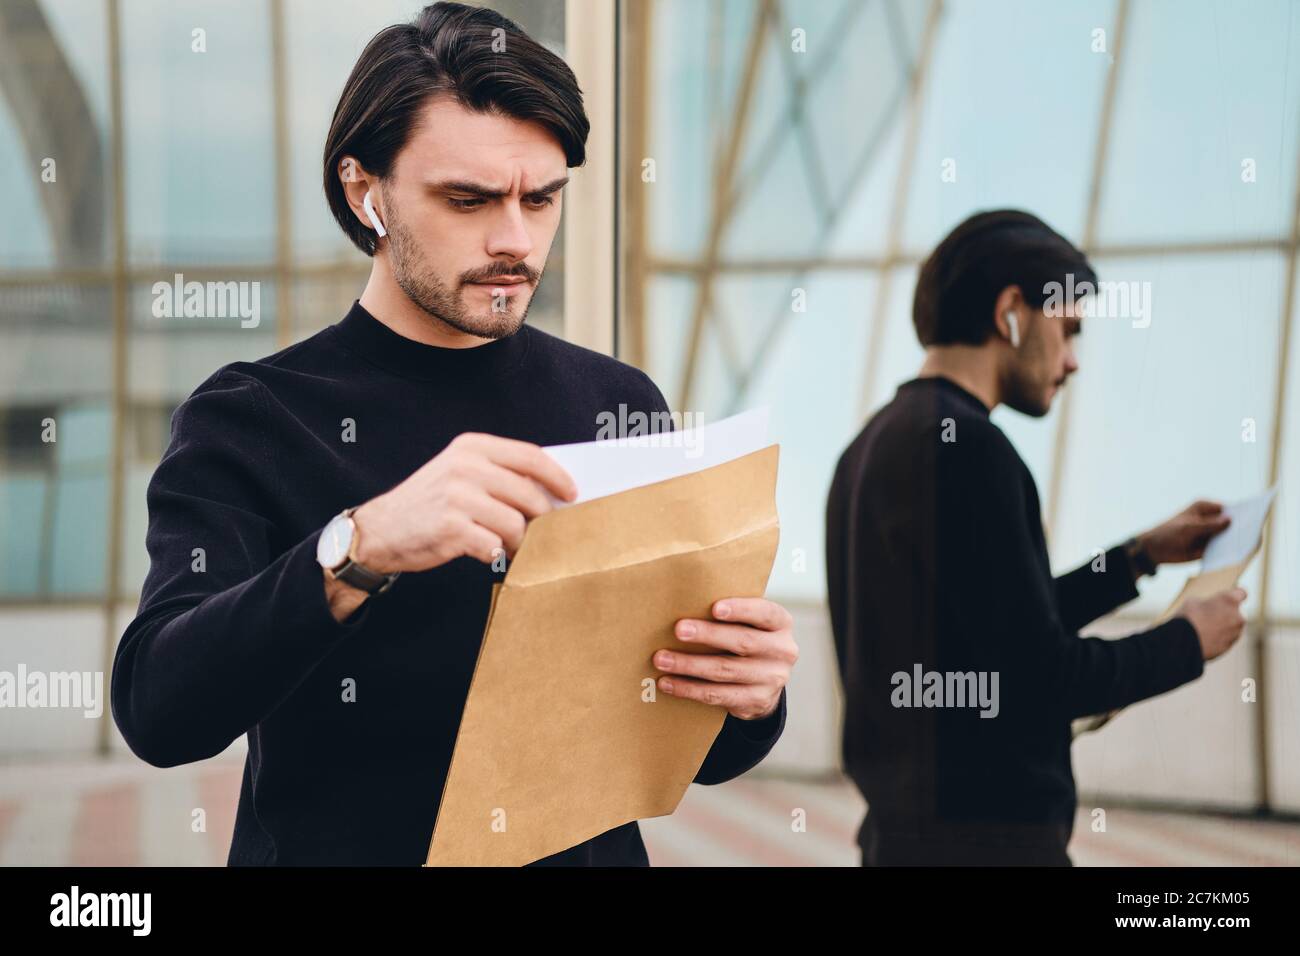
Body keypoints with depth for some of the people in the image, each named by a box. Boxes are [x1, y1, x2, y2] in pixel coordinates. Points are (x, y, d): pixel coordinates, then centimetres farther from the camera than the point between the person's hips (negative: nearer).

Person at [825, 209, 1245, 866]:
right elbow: (1043, 677, -19)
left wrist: (1141, 557, 21)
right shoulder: (965, 446, -17)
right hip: (985, 833, -10)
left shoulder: (875, 445, 12)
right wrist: (1187, 641, -3)